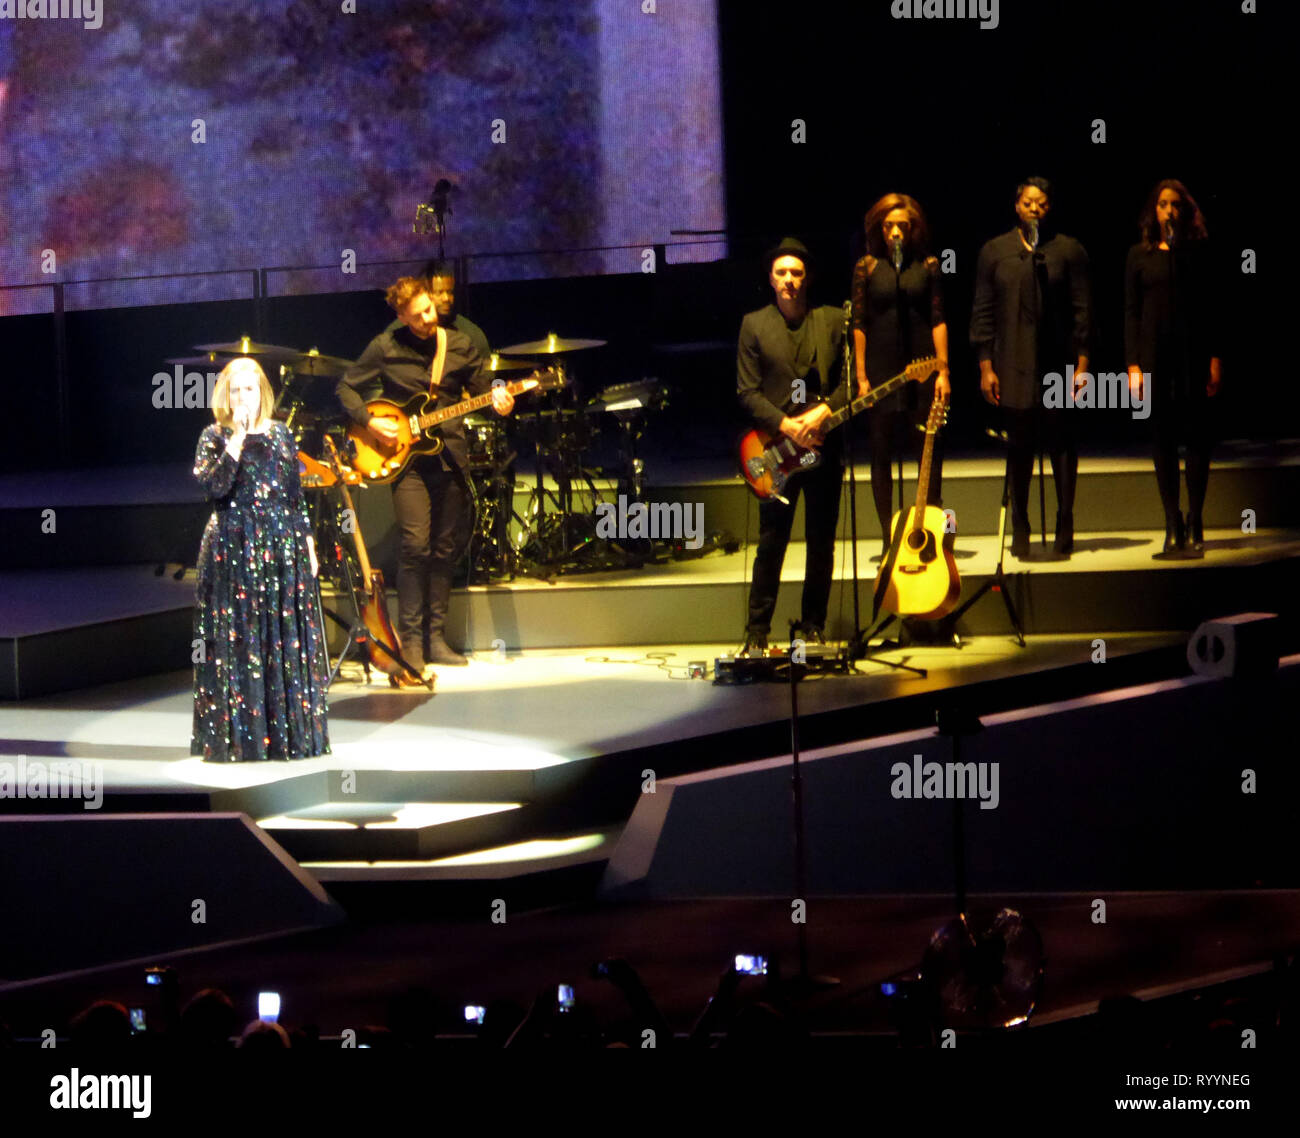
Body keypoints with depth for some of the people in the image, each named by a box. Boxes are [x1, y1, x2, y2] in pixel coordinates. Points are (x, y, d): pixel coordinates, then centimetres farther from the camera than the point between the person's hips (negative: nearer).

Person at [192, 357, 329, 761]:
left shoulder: (279, 435, 10)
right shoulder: (215, 438, 1)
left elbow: (295, 493, 13)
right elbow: (214, 486, -15)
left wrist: (306, 540, 8)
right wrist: (237, 439, -17)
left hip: (282, 545, 3)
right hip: (232, 547, -3)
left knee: (287, 638, 3)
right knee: (236, 639, -4)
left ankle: (290, 729, 11)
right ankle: (236, 735, -1)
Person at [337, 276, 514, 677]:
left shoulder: (460, 346, 5)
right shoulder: (385, 348, -3)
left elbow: (483, 389, 10)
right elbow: (347, 388, 5)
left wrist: (499, 403, -12)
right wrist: (369, 421, -10)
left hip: (449, 455, 3)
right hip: (406, 459, -3)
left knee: (446, 548, 6)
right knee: (416, 546, -14)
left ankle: (435, 637, 15)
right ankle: (410, 641, -8)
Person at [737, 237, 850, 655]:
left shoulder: (833, 321, 7)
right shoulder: (754, 325, 4)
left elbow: (851, 380, 5)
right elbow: (747, 392, 0)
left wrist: (824, 410, -13)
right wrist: (785, 426, -13)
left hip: (824, 444, 2)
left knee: (822, 543, 4)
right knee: (771, 542, -4)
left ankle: (813, 628, 15)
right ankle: (757, 633, 1)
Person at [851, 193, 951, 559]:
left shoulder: (927, 266, 5)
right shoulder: (867, 267, 3)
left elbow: (938, 320, 3)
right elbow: (859, 323, 2)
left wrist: (943, 371, -3)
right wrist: (861, 376, -3)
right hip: (881, 370, 0)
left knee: (930, 450, 0)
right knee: (882, 453, 3)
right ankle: (888, 538, 10)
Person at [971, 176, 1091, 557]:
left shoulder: (1068, 251, 5)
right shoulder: (994, 252, 7)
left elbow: (1082, 310, 4)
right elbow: (982, 312, 7)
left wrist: (1082, 362, -2)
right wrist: (986, 366, 1)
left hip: (1058, 364, -1)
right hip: (1013, 367, 1)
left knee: (1062, 445, 0)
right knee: (1019, 448, 5)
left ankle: (1065, 526, 8)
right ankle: (1020, 531, 13)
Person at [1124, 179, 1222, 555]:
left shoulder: (1198, 251, 5)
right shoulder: (1140, 255, 7)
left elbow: (1212, 307, 4)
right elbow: (1131, 311, 6)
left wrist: (1215, 358, -4)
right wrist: (1133, 365, -2)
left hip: (1193, 350, -1)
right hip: (1154, 351, 1)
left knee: (1196, 435, -3)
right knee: (1163, 437, 1)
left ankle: (1194, 523, 3)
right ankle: (1172, 526, 4)